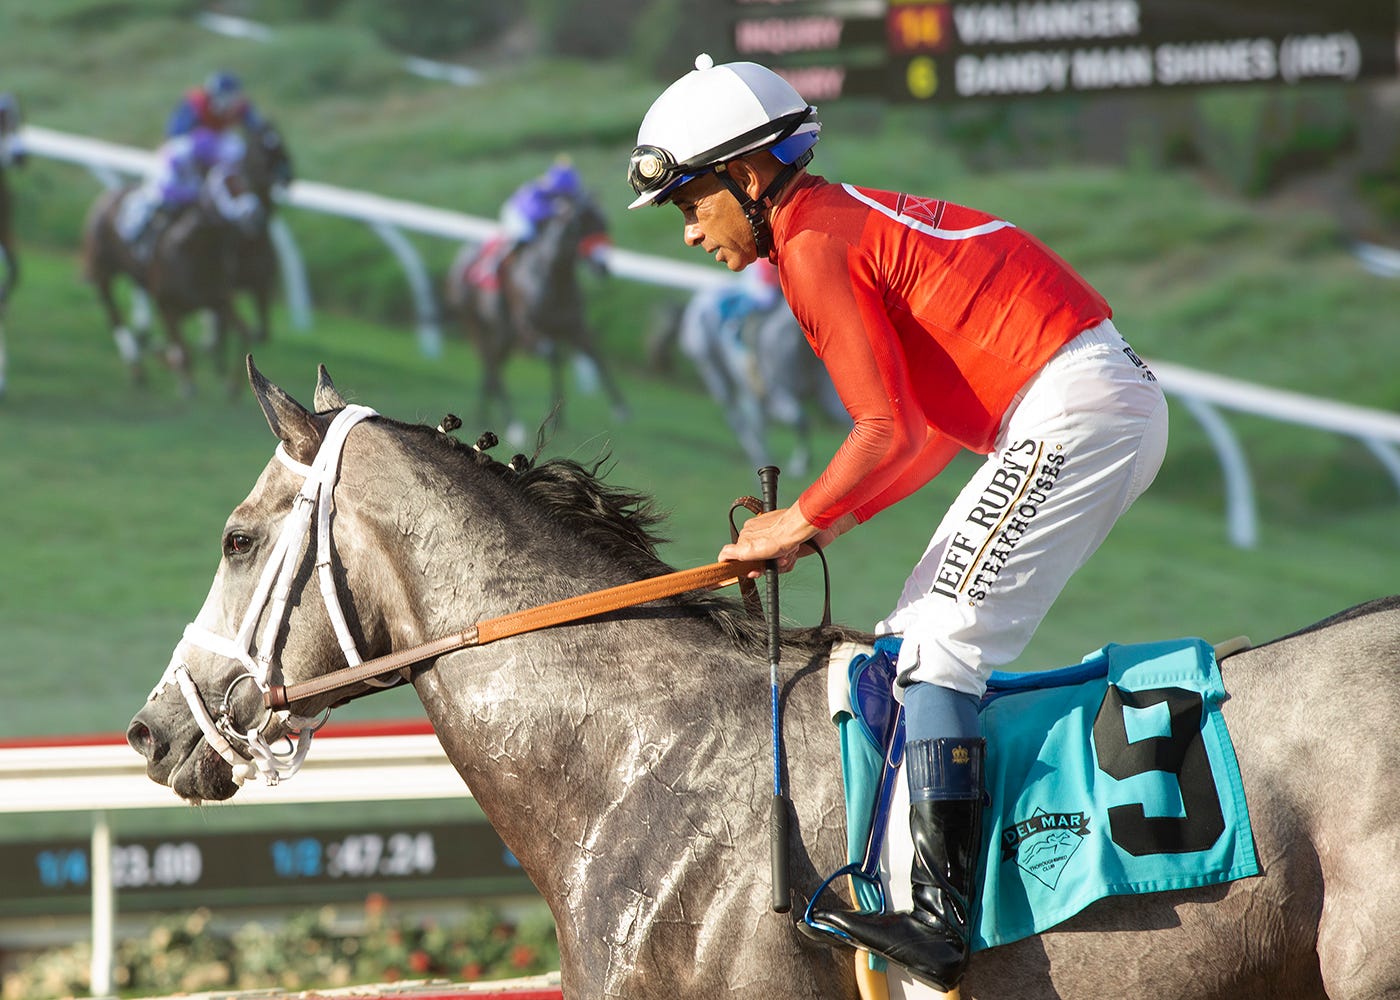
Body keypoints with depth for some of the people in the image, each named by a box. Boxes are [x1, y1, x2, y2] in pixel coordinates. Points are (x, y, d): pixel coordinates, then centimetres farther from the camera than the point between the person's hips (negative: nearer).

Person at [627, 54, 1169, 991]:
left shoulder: (815, 246, -10)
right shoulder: (853, 220, 21)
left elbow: (893, 431, -15)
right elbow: (938, 425, 22)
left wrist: (803, 521, -2)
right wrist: (838, 519, 14)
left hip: (1072, 412, -10)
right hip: (1096, 405, 10)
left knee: (937, 644, -13)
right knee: (914, 638, 15)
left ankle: (942, 914, -20)